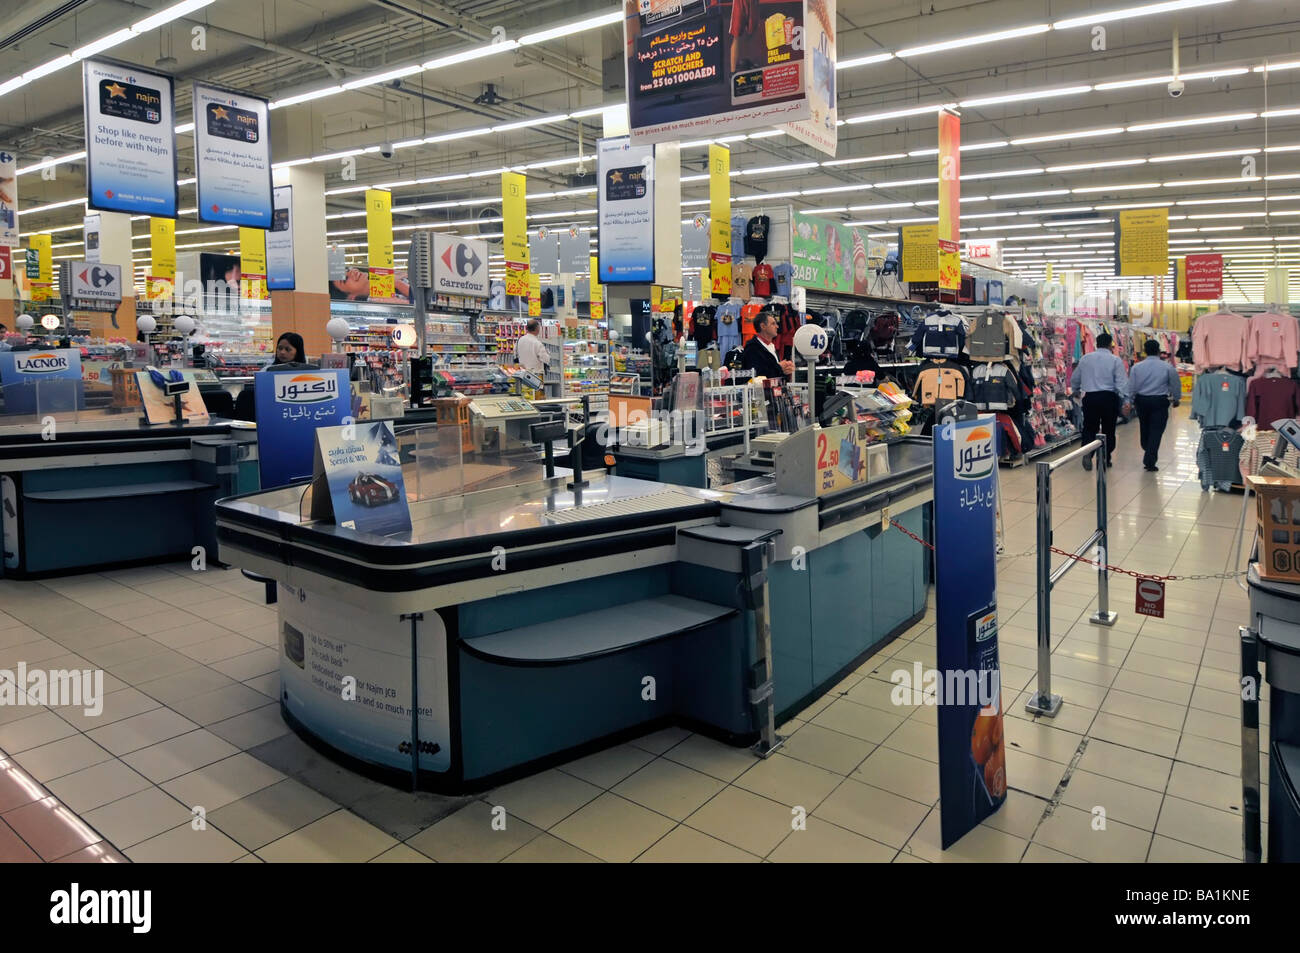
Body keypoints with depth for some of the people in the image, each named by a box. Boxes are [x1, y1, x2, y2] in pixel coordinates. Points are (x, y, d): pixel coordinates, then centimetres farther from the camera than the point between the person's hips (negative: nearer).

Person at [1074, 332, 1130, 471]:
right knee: (1108, 429, 9)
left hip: (1090, 398, 2)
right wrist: (1125, 400, -7)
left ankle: (1087, 453, -12)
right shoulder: (1115, 360, -3)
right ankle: (1105, 459, 12)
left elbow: (1075, 379, 16)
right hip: (1109, 397, -2)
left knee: (1089, 428, 9)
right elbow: (1121, 382, -9)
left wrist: (1077, 391, 34)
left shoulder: (1085, 359, 6)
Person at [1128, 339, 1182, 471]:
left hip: (1141, 400, 3)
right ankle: (1150, 462, -6)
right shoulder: (1167, 367, -6)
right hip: (1160, 401, -3)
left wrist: (1131, 401, 13)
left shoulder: (1136, 367, -3)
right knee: (1156, 431, -1)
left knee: (1144, 428, 18)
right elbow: (1175, 385, 4)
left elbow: (1132, 387, 0)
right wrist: (1176, 399, 20)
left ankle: (1148, 454, 34)